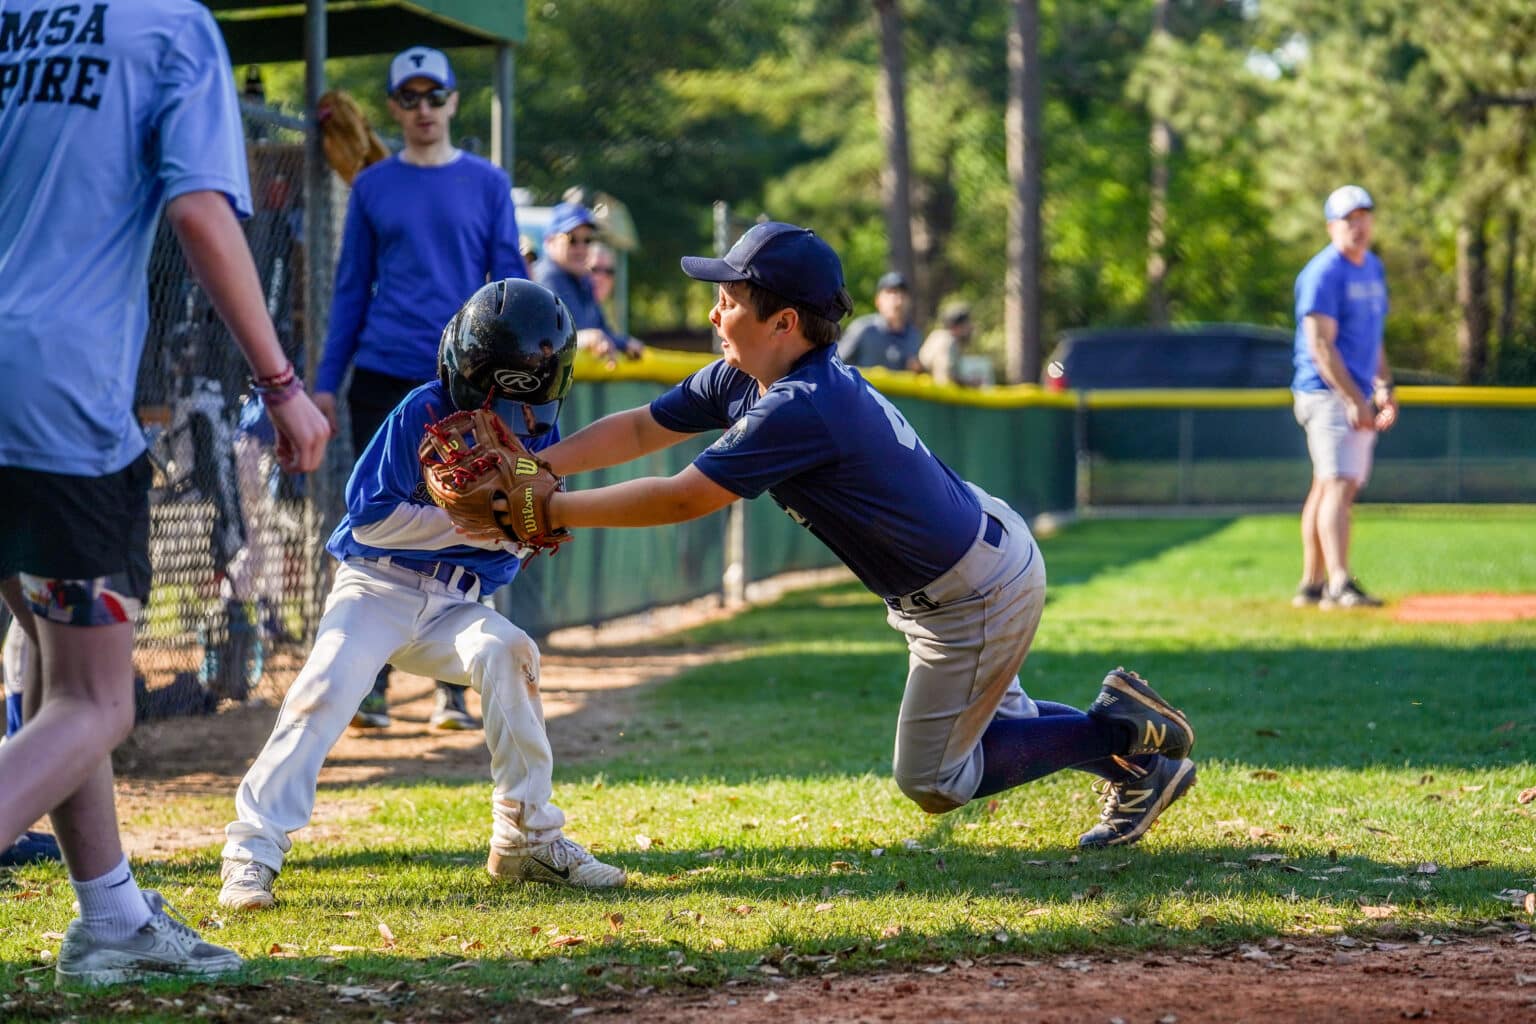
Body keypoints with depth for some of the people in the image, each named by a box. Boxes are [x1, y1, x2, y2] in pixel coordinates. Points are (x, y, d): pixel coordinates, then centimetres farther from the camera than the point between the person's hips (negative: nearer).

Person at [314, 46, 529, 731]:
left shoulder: (487, 184, 6)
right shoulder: (373, 187, 9)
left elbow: (509, 285, 5)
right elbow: (351, 290, 11)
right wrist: (326, 383, 6)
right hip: (382, 382, 1)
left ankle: (451, 687, 8)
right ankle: (373, 684, 6)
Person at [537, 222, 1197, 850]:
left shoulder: (802, 409, -33)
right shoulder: (742, 381, -5)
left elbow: (682, 500, -32)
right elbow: (641, 429, 2)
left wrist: (552, 510, -26)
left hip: (978, 600, -10)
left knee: (930, 781, 5)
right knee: (986, 719, 28)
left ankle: (1115, 731, 7)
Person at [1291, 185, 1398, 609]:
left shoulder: (1373, 268, 16)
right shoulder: (1323, 273, -11)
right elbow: (1320, 345, -18)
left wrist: (1384, 388, 11)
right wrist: (1353, 400, -23)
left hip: (1359, 398, 9)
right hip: (1328, 393, -9)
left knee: (1330, 487, 12)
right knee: (1338, 483, -18)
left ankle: (1311, 584, 18)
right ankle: (1339, 584, -27)